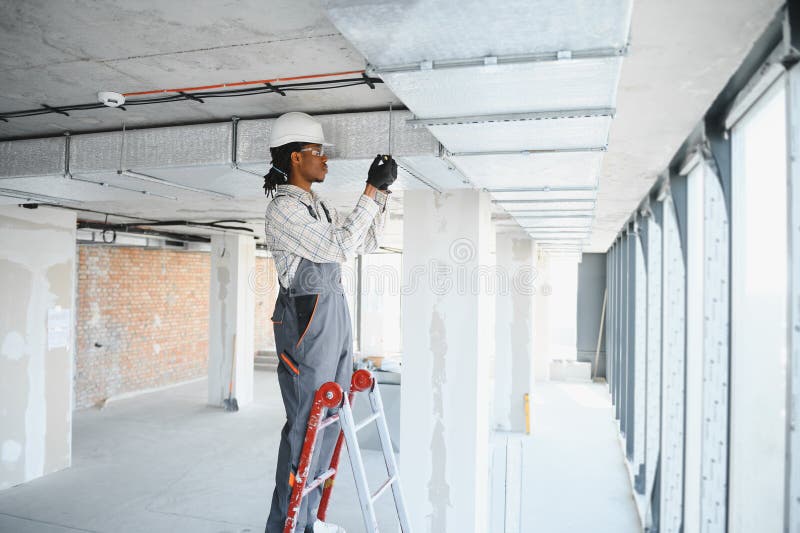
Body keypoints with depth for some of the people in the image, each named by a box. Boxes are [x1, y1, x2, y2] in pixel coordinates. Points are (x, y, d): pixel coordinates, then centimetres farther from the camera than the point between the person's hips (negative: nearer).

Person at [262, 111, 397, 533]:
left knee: (329, 419, 13)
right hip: (306, 319, -9)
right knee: (306, 424, -3)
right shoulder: (283, 208, -11)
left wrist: (381, 191, 11)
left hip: (335, 313, 9)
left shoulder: (319, 206, 16)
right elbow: (341, 247, -17)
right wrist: (371, 192, -12)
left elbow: (366, 242, 20)